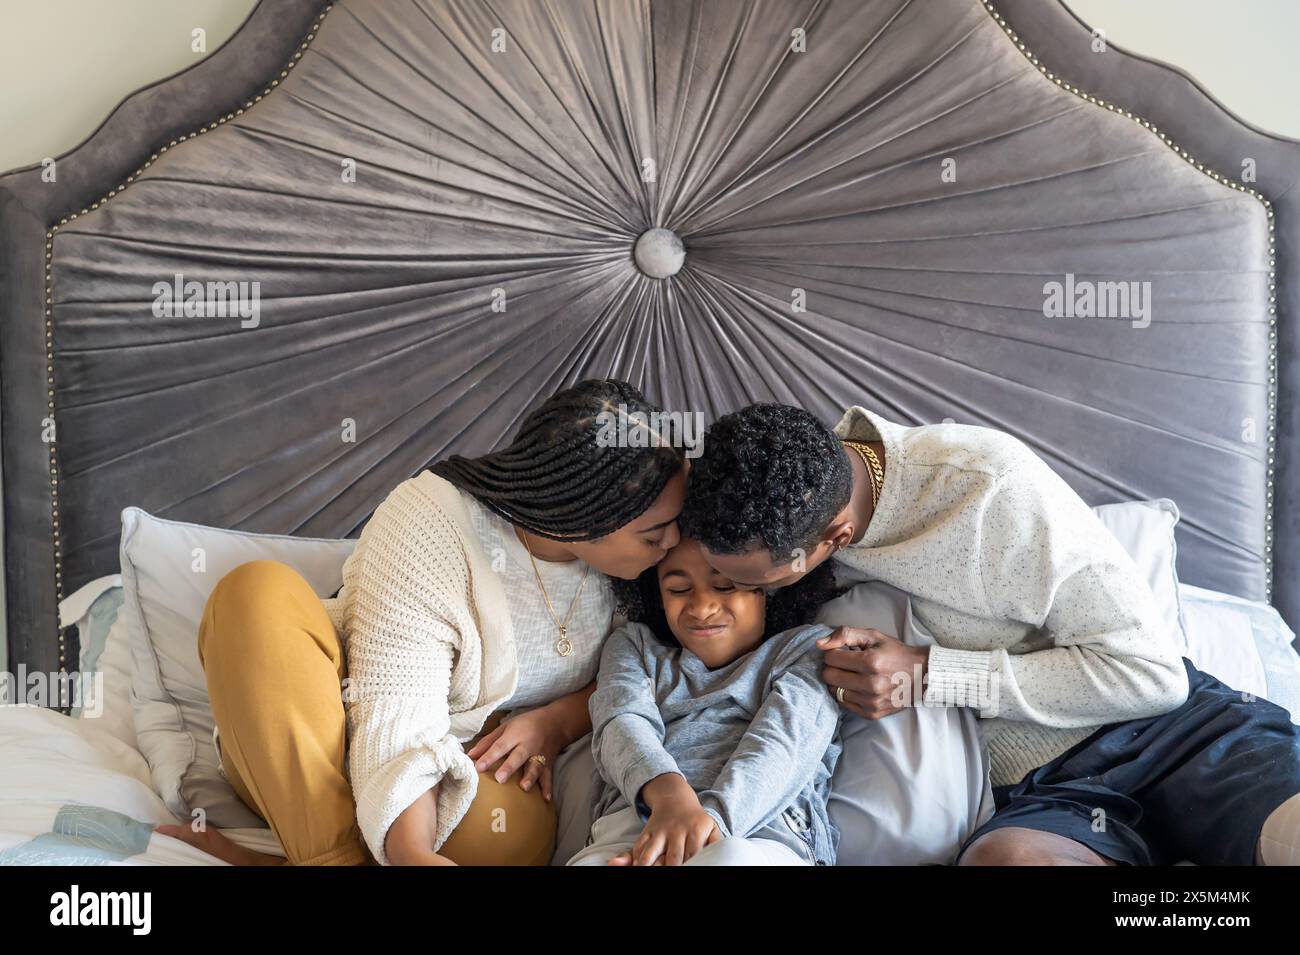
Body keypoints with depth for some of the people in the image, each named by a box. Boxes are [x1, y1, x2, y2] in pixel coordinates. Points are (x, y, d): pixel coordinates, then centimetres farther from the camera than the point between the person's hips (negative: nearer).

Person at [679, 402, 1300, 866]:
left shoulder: (989, 484, -20)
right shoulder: (776, 513, -6)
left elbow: (1151, 672, -14)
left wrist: (930, 677, -20)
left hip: (1169, 726, -2)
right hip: (1039, 791, 3)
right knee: (1002, 856, -35)